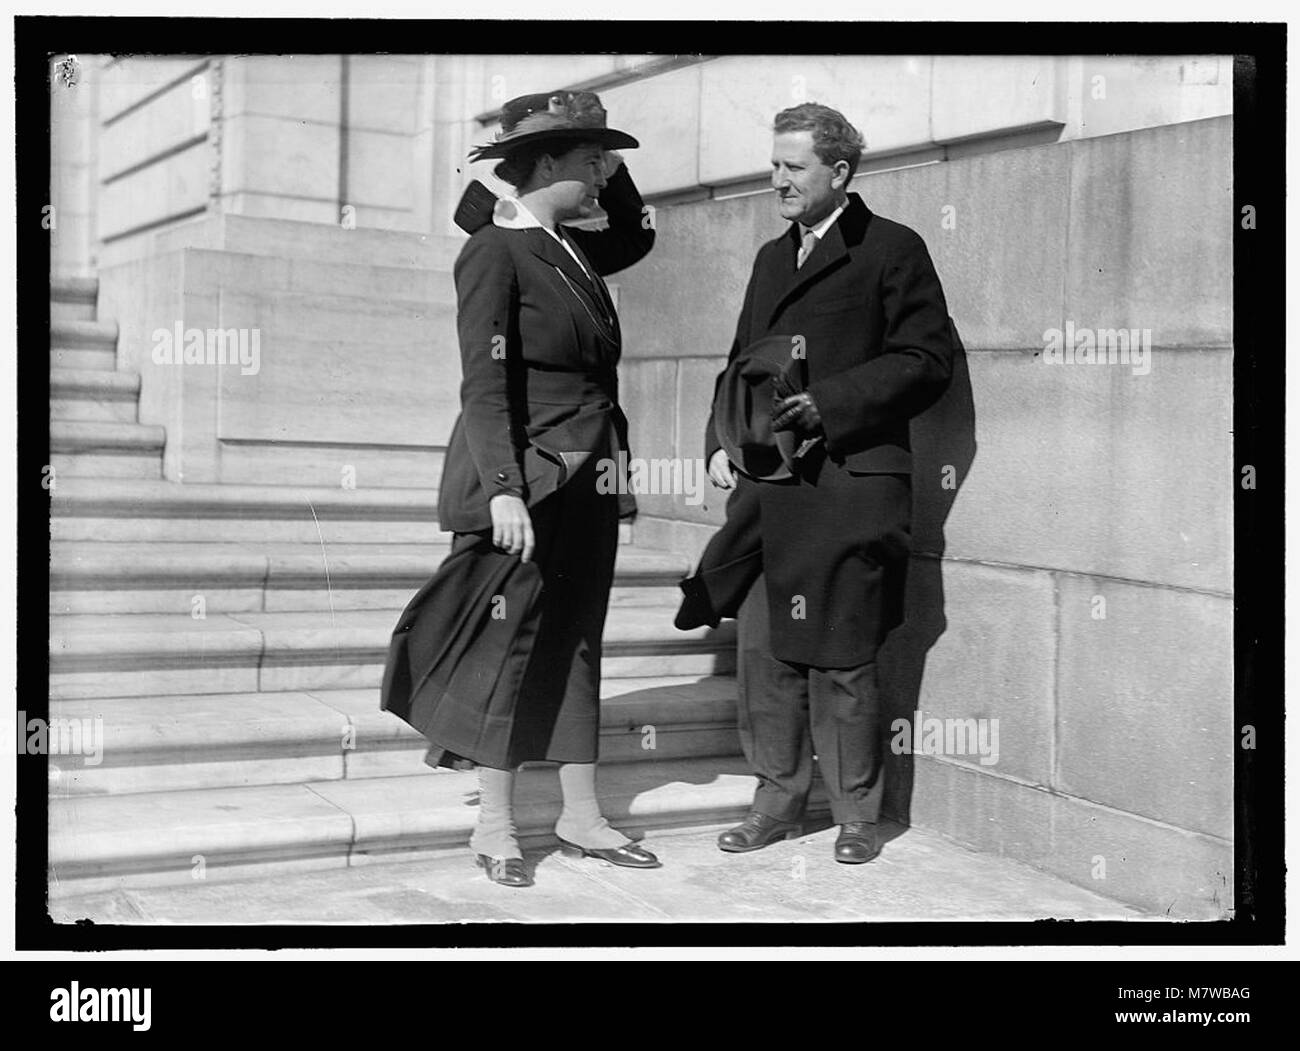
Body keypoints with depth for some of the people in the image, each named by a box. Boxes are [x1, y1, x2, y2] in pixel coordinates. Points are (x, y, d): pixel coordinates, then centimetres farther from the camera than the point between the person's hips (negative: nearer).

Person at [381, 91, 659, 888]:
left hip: (588, 477, 8)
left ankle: (582, 816, 20)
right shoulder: (495, 252, -11)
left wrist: (614, 179, 15)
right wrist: (504, 488, -24)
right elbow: (485, 383, -17)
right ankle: (495, 826, 13)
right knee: (512, 642, 0)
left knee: (577, 642, 11)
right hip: (527, 474, -8)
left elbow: (637, 239, 33)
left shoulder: (575, 250, 11)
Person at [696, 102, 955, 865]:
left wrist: (826, 405, -14)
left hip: (847, 485, -6)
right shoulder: (773, 257, 20)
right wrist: (723, 441, 7)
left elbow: (926, 360, -7)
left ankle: (857, 814, 15)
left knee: (840, 659, 0)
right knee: (764, 652, 8)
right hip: (766, 486, 6)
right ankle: (778, 802, 21)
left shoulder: (892, 250, -1)